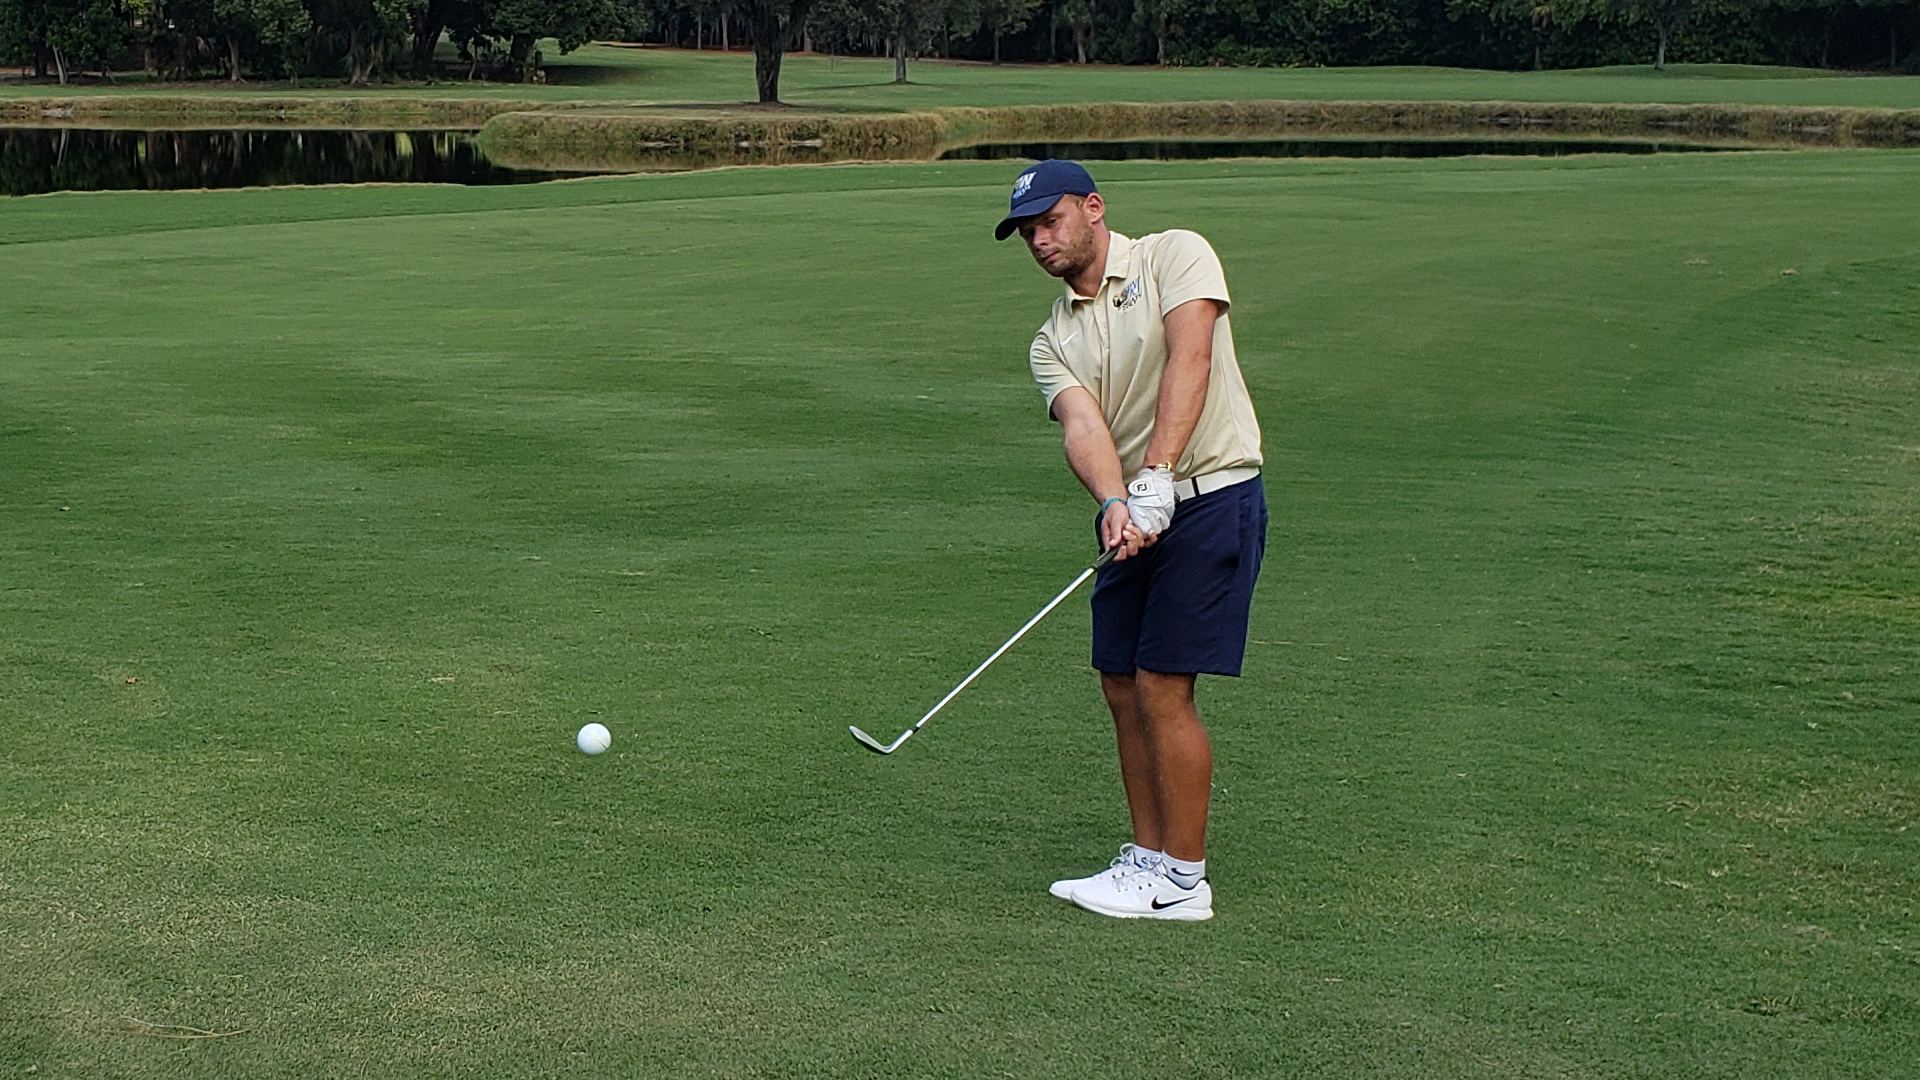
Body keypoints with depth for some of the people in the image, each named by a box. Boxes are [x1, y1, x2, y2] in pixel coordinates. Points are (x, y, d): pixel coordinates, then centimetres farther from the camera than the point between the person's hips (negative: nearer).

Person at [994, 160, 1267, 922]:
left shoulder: (1175, 255, -3)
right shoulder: (1054, 341, 11)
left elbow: (1190, 358, -19)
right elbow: (1082, 426, -8)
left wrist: (1156, 476, -31)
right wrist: (1114, 502, -30)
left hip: (1211, 497, -7)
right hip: (1135, 516, 7)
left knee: (1163, 687, -8)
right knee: (1123, 687, 8)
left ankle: (1183, 880, 2)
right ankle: (1149, 859, 20)